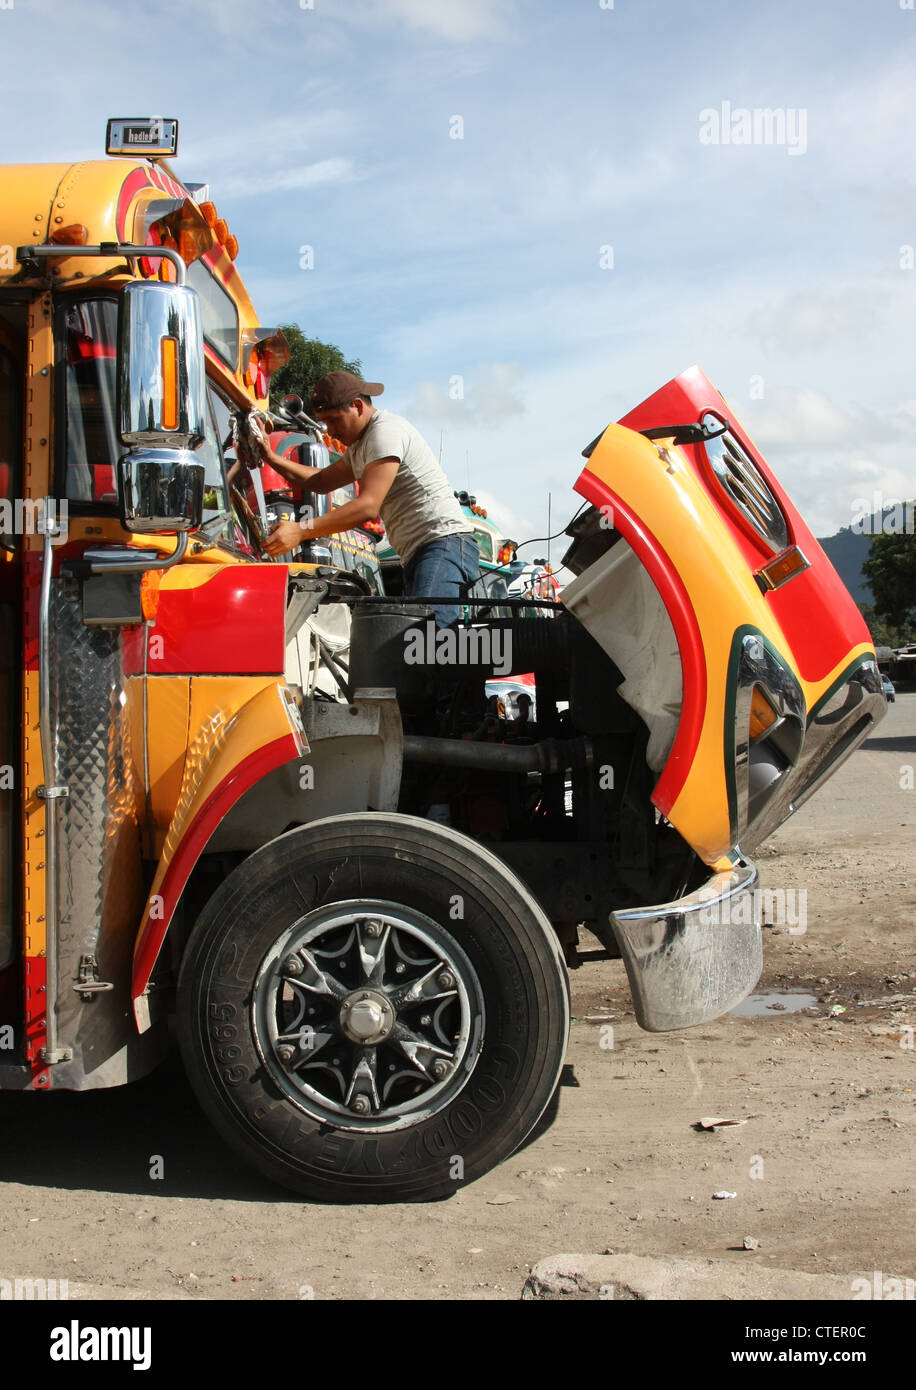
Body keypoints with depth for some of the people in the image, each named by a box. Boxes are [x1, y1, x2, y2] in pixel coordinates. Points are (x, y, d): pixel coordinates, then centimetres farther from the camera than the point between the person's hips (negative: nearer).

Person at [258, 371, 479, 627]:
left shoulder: (386, 430, -9)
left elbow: (368, 506, -19)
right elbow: (321, 481, 35)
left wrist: (301, 531, -23)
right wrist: (272, 458, 20)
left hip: (444, 542, -11)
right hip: (417, 553, 11)